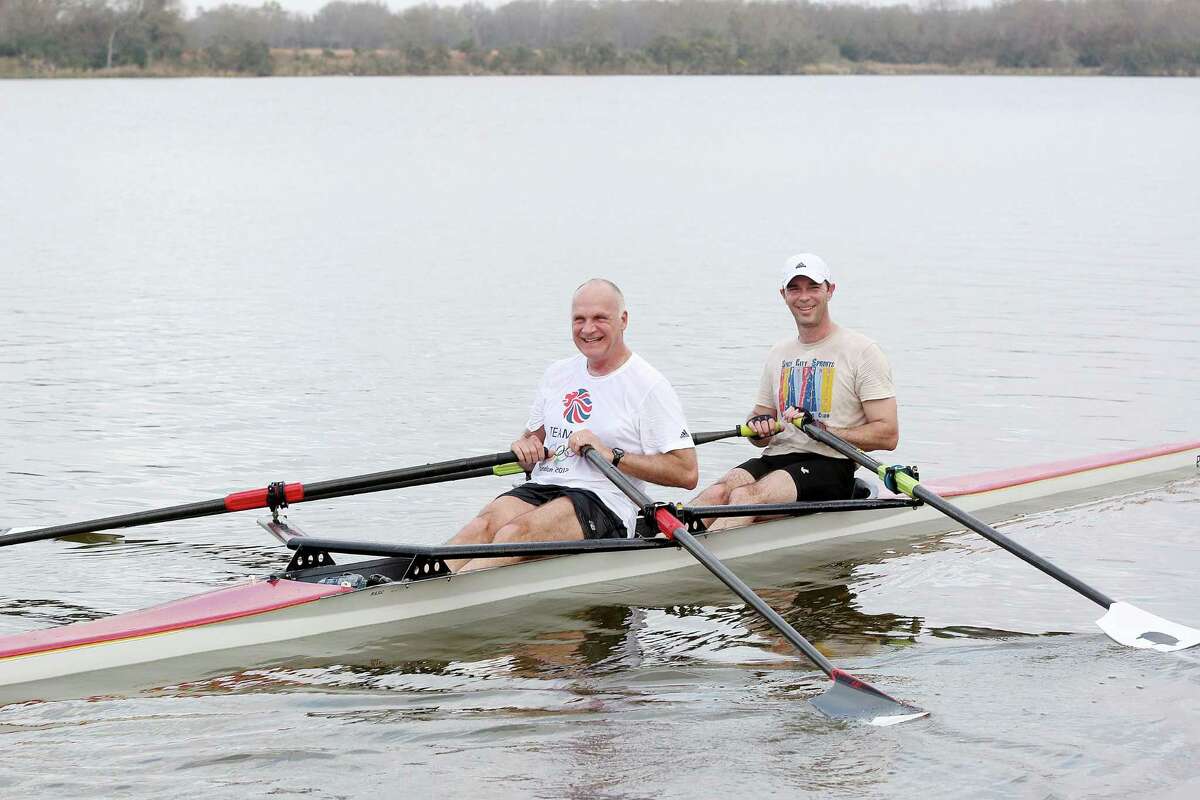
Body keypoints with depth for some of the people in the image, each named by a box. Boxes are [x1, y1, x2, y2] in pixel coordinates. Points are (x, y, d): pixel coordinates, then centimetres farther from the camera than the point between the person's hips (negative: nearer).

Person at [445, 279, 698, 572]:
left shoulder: (649, 385, -1)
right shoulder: (559, 373, 19)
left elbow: (687, 473, -8)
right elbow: (534, 435, 30)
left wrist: (612, 456, -15)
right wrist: (525, 447, 4)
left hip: (604, 503, -6)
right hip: (539, 490, 6)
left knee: (517, 532, -34)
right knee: (486, 523, -28)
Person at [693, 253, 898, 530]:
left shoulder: (862, 351, 1)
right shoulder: (779, 353, 20)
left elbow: (888, 435, -6)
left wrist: (824, 430, -17)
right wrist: (758, 428, 0)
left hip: (830, 466, -6)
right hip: (776, 459, 6)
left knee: (747, 497, -33)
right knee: (718, 492, -26)